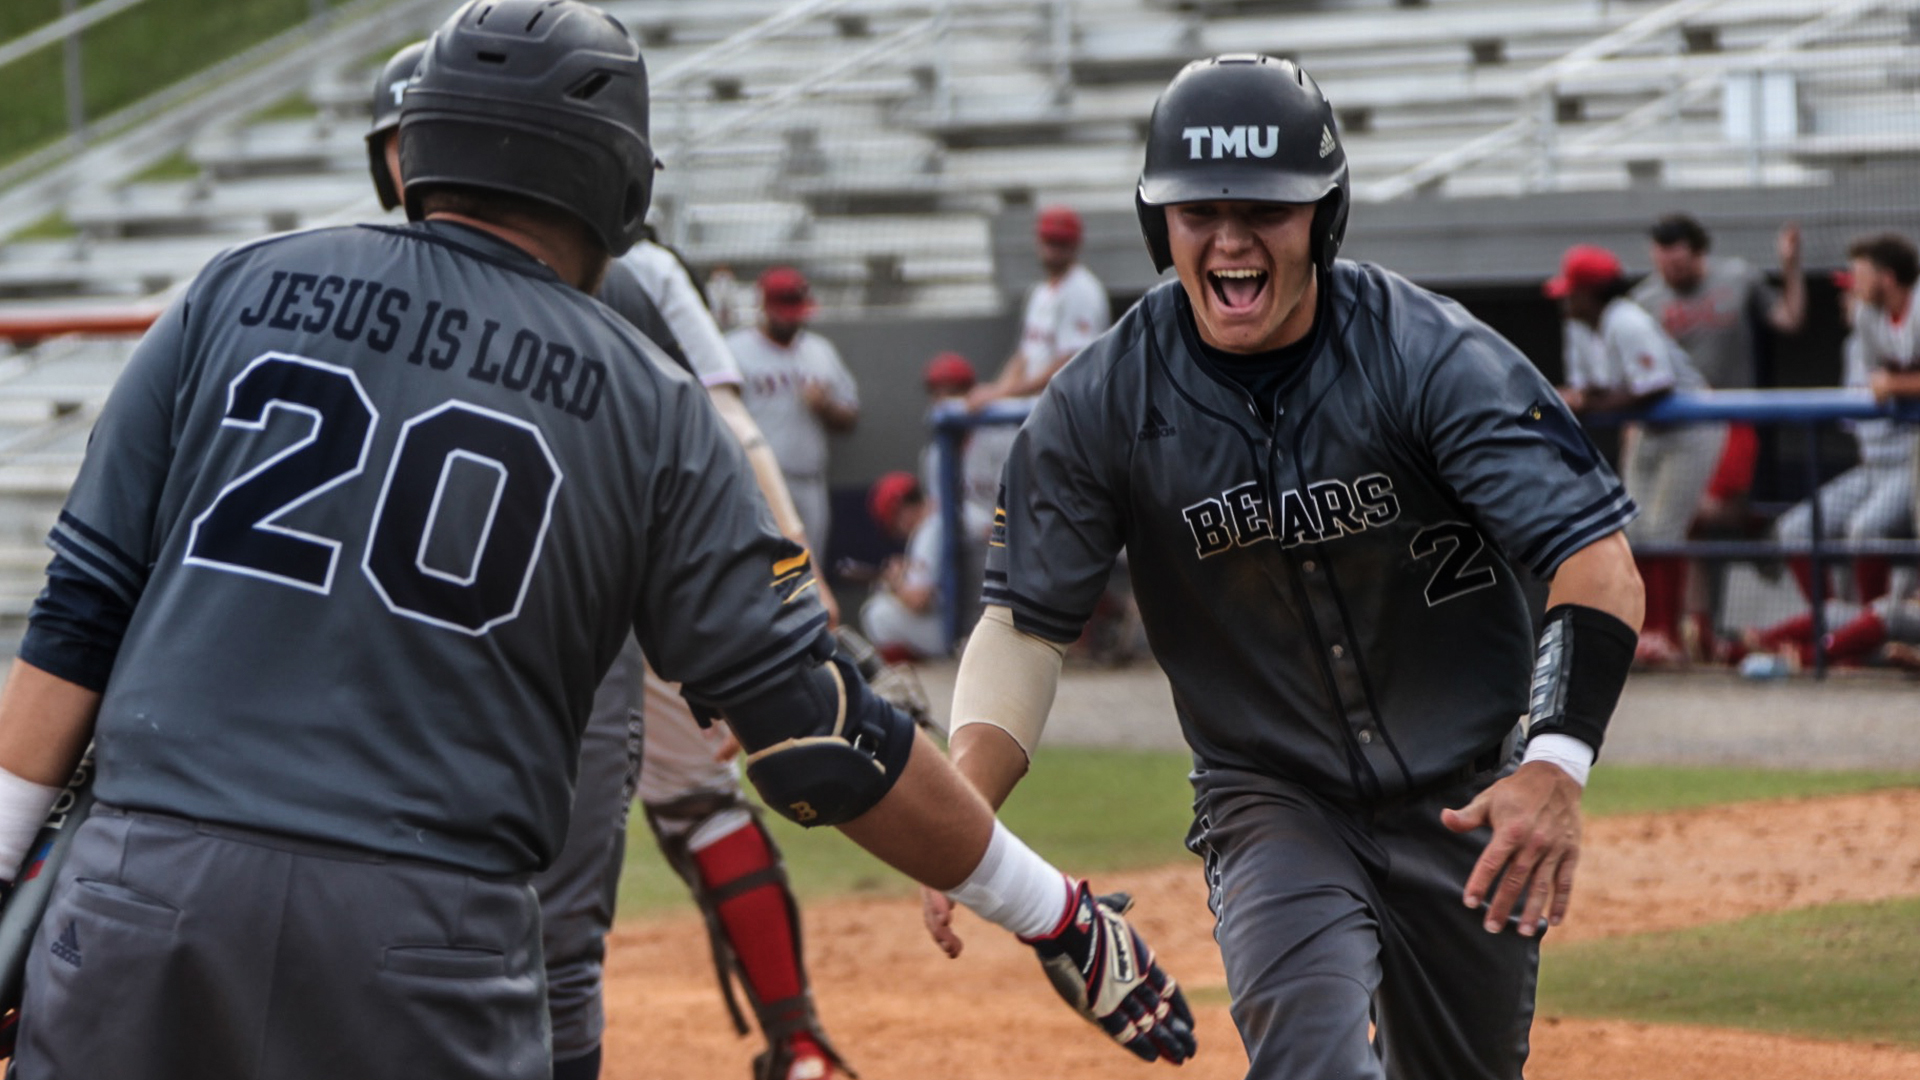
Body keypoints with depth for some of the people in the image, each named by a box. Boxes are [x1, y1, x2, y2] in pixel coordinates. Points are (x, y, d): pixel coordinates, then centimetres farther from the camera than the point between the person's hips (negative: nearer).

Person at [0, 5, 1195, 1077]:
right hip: (428, 948, -1)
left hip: (142, 897, 1)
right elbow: (817, 731, 4)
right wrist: (1057, 915, 13)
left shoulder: (240, 292, 10)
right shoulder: (649, 408, 7)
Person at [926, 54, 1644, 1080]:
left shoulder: (1433, 357, -18)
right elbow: (1024, 619, -3)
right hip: (1270, 799, 0)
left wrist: (1557, 764, -41)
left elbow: (1600, 562, -24)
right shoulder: (1102, 403, -11)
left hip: (1467, 798, 0)